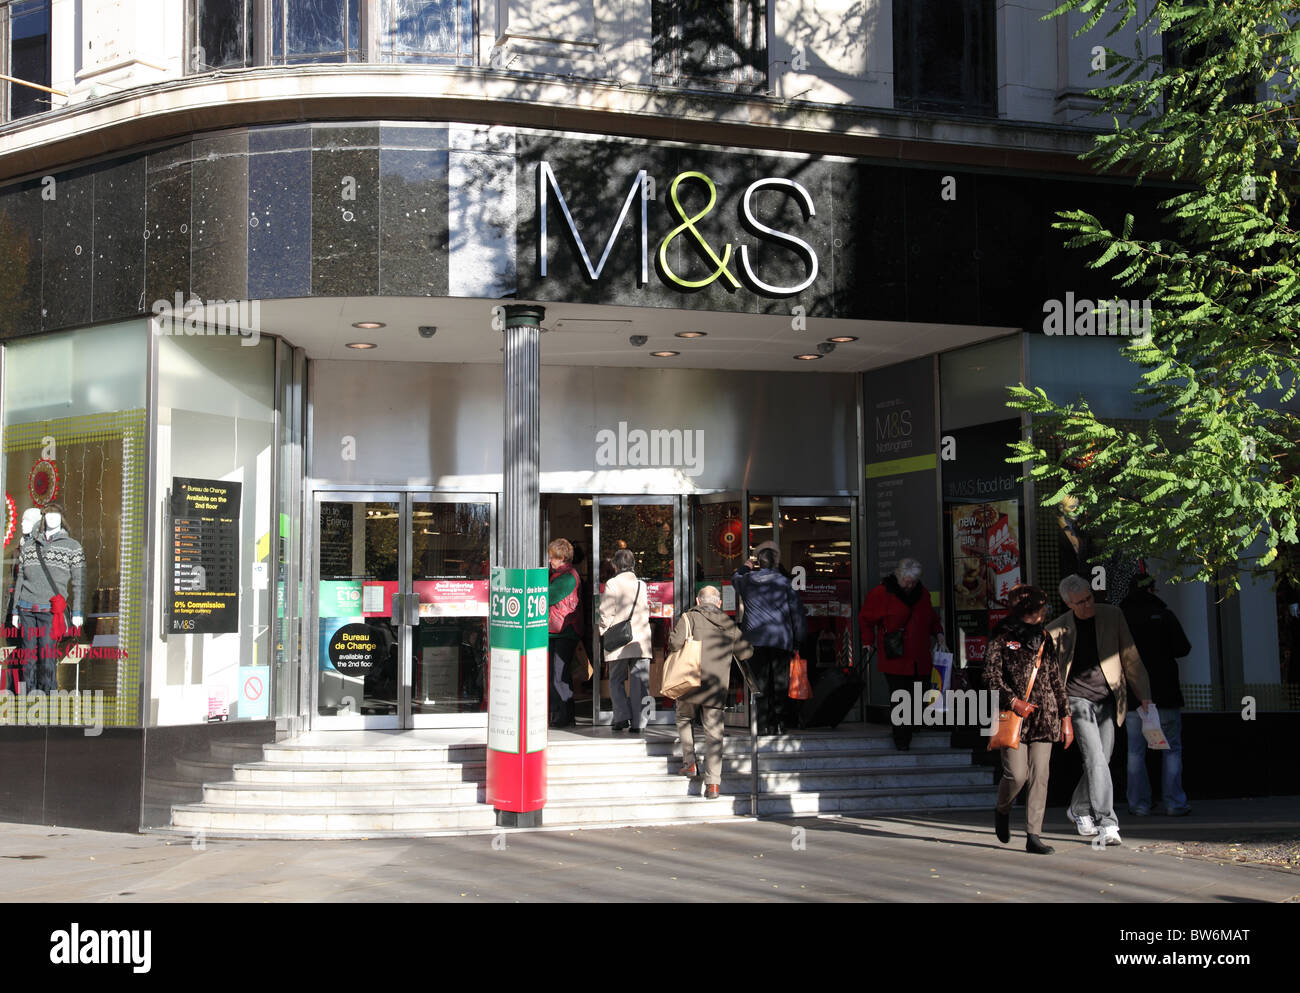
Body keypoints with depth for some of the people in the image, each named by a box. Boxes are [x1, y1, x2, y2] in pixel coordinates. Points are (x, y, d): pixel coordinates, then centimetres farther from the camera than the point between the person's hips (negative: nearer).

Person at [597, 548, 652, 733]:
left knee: (616, 681, 10)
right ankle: (637, 722, 1)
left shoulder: (612, 584, -6)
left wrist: (604, 631, 5)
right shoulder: (642, 585, 5)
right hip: (641, 641, 3)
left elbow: (606, 612, -9)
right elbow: (646, 612, 10)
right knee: (639, 681, 5)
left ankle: (622, 716, -4)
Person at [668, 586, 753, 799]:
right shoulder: (729, 624, 11)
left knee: (684, 719, 24)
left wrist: (672, 649, 8)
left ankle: (690, 763, 17)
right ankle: (713, 783, -4)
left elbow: (675, 641, -15)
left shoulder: (690, 617, 0)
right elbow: (745, 652, 14)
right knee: (714, 732, 3)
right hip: (717, 687, 2)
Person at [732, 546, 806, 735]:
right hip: (781, 639, -1)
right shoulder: (783, 581, 3)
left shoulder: (747, 581, 6)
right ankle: (780, 723, 2)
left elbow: (735, 579, 32)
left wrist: (746, 567, 46)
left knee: (761, 682, 3)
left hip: (756, 639, 1)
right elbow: (797, 610, 3)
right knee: (780, 682, 4)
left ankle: (764, 724, -1)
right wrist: (798, 638, 9)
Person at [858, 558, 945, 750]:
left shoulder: (922, 592, 11)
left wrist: (938, 632, 11)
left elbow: (931, 617, 26)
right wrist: (869, 642, 2)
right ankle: (902, 740, 2)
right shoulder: (881, 593, -6)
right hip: (895, 660, -5)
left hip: (920, 660, 5)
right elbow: (865, 618, 4)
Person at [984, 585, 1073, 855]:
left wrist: (1065, 716, 15)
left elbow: (1056, 680, 18)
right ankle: (1002, 810, 23)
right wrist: (1013, 701, -17)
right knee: (1017, 774, -9)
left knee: (1040, 776, -2)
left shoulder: (1044, 640, 16)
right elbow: (992, 676, -5)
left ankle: (1033, 836, 2)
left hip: (1043, 718, 4)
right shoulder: (1002, 640, 1)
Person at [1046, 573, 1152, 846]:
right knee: (1096, 761, -15)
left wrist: (1144, 695, 5)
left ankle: (1079, 809, 30)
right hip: (1078, 699, -3)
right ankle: (1107, 823, -15)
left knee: (1099, 762, 6)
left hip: (1108, 700, 3)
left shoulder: (1112, 616, 3)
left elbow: (1130, 658, 8)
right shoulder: (1057, 629, -3)